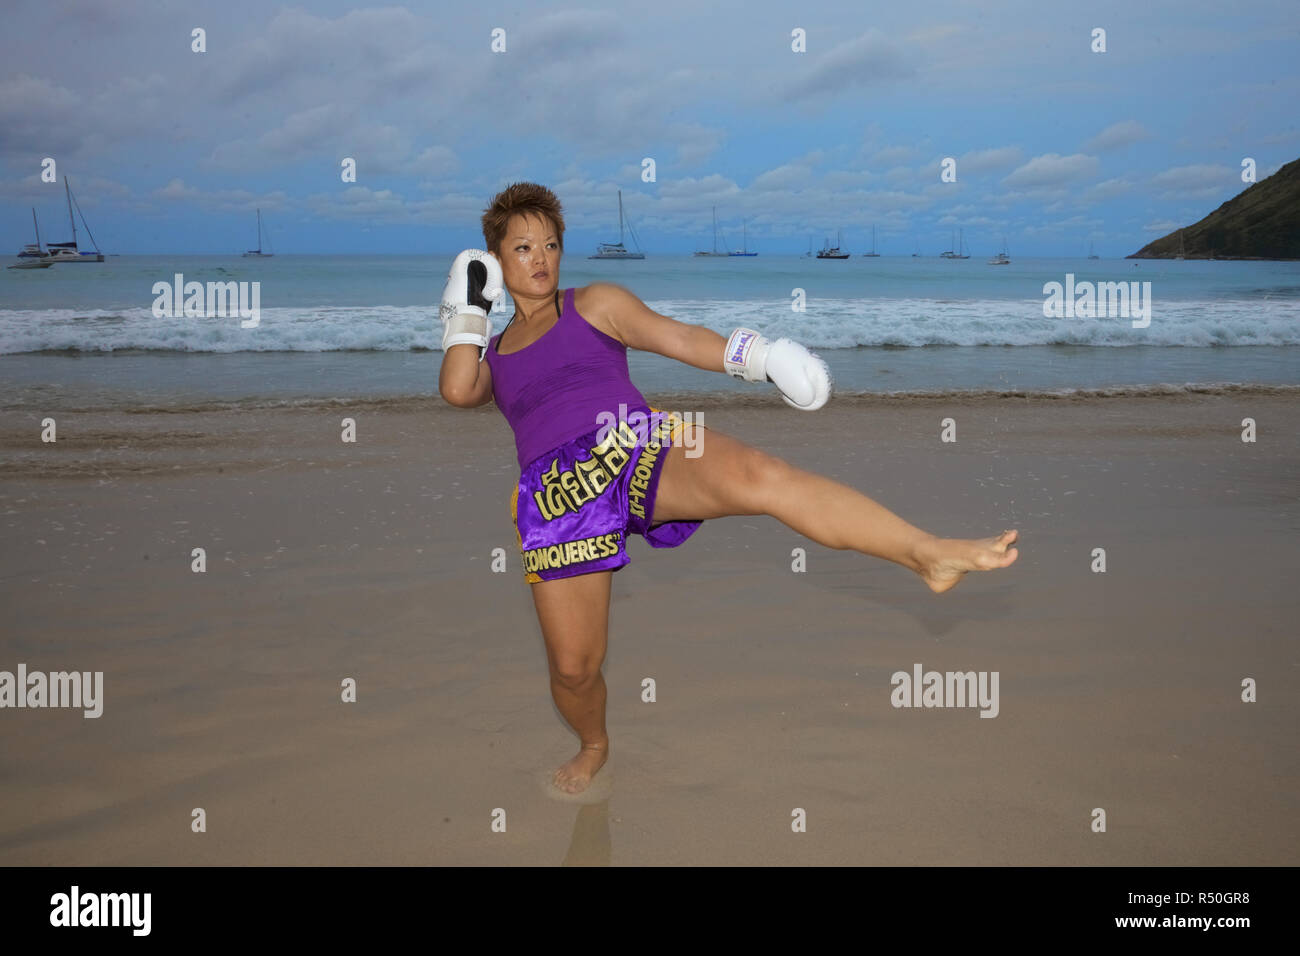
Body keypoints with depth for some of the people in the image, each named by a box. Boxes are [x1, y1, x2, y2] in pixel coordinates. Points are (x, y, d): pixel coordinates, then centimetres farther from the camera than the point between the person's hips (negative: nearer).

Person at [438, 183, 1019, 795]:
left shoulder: (594, 303, 20)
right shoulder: (493, 353, 26)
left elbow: (677, 338, 11)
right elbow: (458, 390, 5)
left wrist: (758, 358, -3)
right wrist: (467, 313, 16)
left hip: (635, 443, -2)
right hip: (556, 490, 2)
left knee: (753, 474, -34)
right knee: (573, 667, -1)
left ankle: (927, 553, -40)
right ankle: (594, 746, 34)